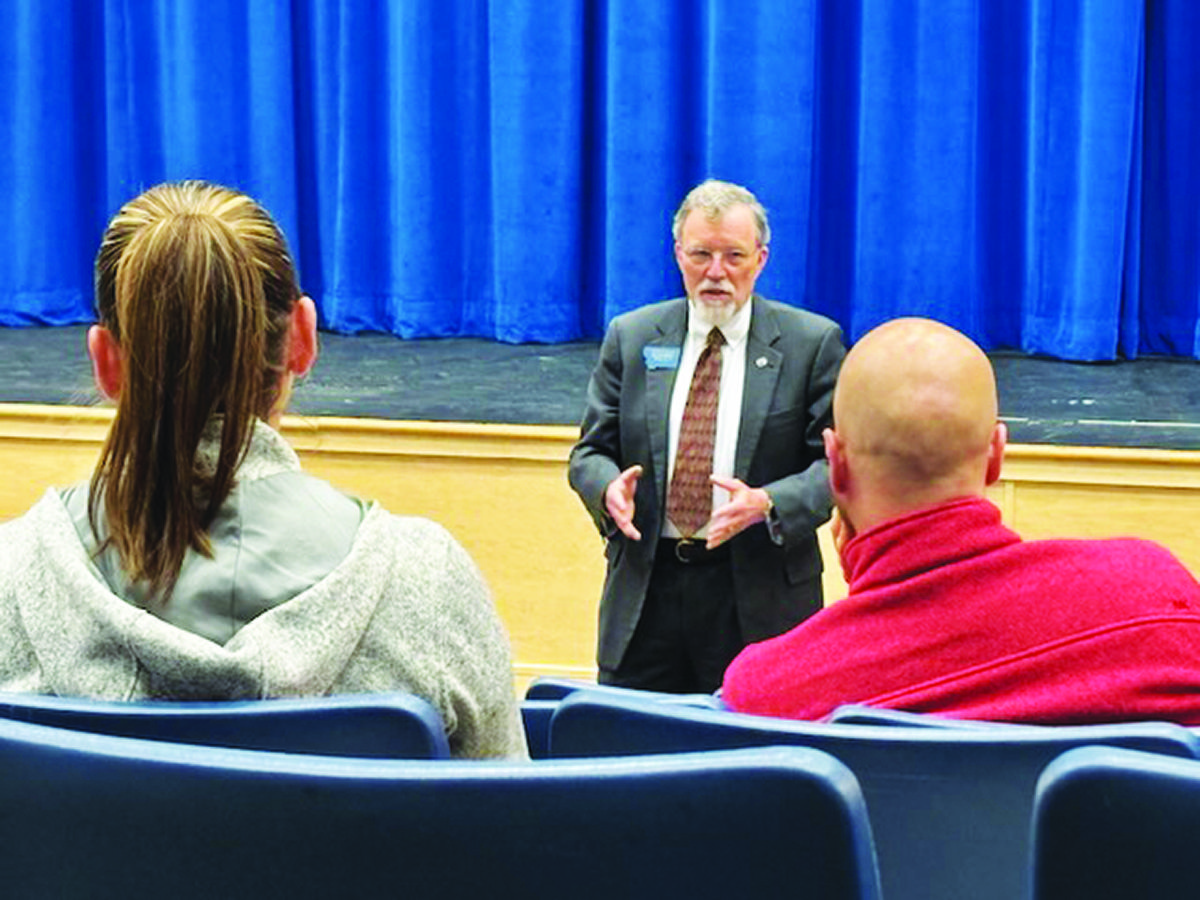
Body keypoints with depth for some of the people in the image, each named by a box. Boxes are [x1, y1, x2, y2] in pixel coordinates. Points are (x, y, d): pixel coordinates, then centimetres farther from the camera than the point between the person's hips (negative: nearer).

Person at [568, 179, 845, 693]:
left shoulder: (811, 342, 1)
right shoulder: (630, 338, 9)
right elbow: (590, 452, 10)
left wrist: (768, 503, -20)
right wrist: (609, 486, -13)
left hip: (759, 597, -2)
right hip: (646, 589, 2)